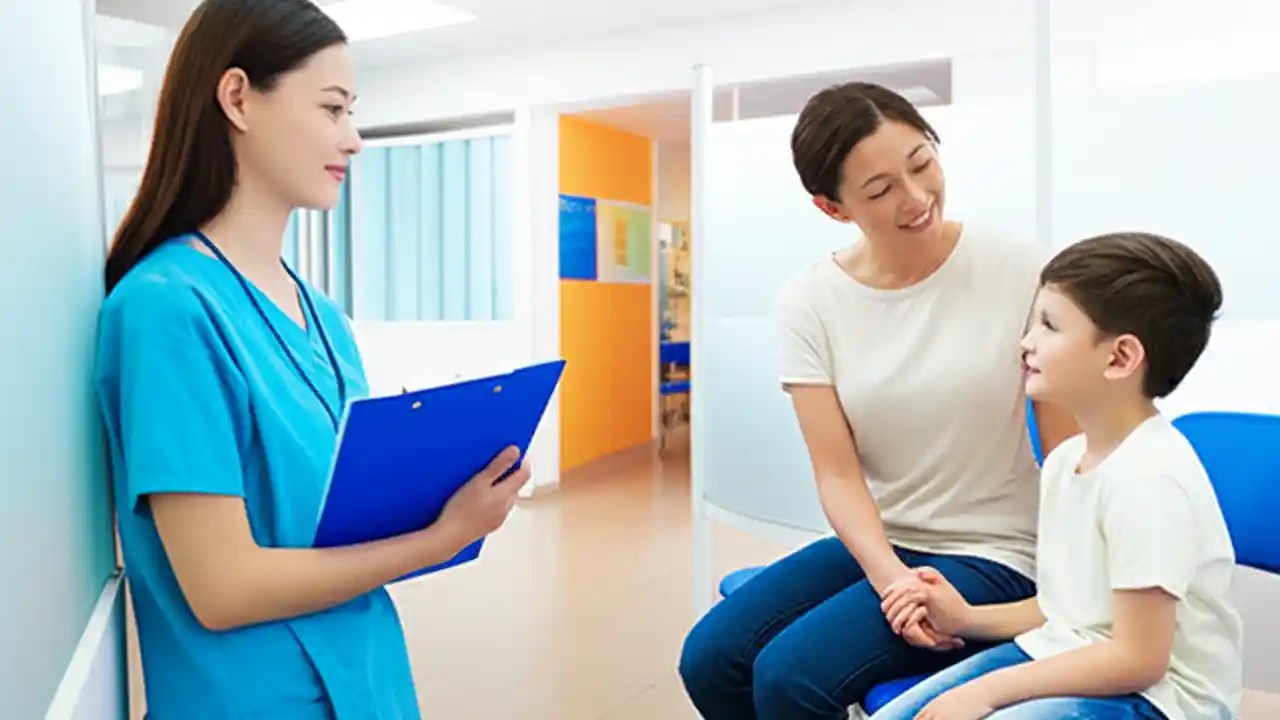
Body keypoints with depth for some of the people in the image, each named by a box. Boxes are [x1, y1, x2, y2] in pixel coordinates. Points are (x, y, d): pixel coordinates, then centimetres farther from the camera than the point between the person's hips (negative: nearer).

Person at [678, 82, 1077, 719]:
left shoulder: (1021, 272, -12)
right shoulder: (809, 303, -5)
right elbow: (838, 476, -8)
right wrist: (890, 576, -23)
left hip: (994, 557, -3)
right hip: (875, 544, 4)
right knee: (710, 659, -11)